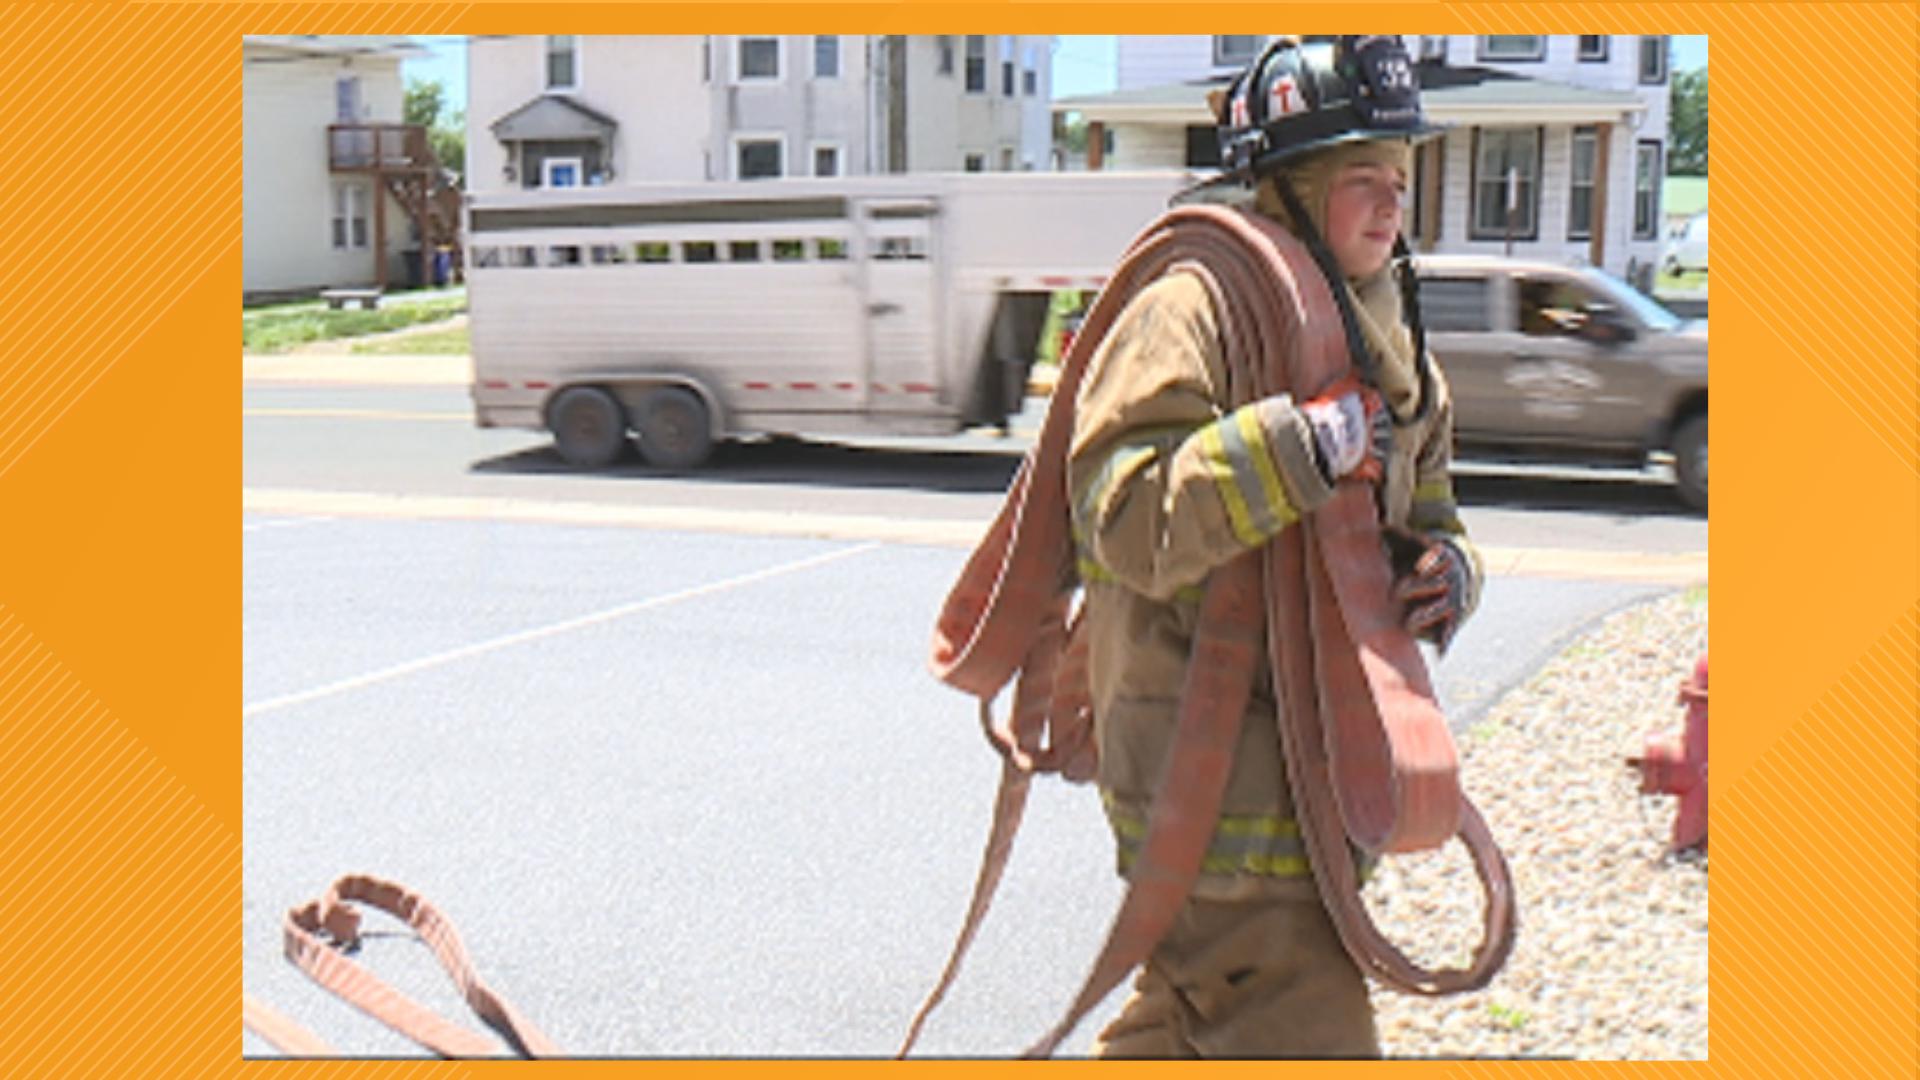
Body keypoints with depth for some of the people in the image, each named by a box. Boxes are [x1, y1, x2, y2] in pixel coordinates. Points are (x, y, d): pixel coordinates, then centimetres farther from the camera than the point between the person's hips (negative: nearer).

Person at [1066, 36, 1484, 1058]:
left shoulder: (1385, 342, 14)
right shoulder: (1191, 309, -13)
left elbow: (1423, 516, 23)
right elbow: (1123, 519, -24)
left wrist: (1444, 572, 0)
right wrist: (1299, 446, -31)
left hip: (1310, 762, 9)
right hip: (1212, 771, -9)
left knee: (1190, 1013, 23)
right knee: (1301, 1032, -4)